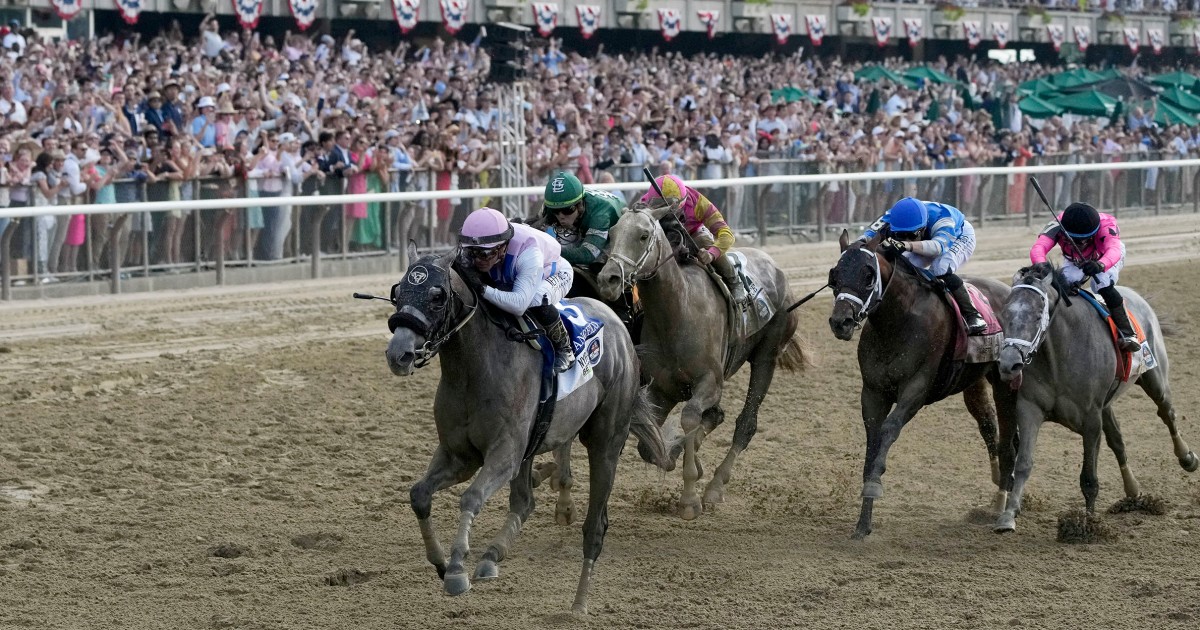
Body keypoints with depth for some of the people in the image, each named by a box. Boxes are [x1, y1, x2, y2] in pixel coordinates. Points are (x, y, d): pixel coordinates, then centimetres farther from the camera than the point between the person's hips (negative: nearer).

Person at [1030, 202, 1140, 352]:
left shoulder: (1106, 224, -42)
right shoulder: (1057, 226, -38)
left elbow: (1114, 250, -60)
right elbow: (1038, 248, -53)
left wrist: (1100, 265, -83)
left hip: (1107, 258, -2)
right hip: (1074, 260, 2)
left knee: (1102, 285, -31)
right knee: (1066, 282, -28)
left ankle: (1127, 334, -22)